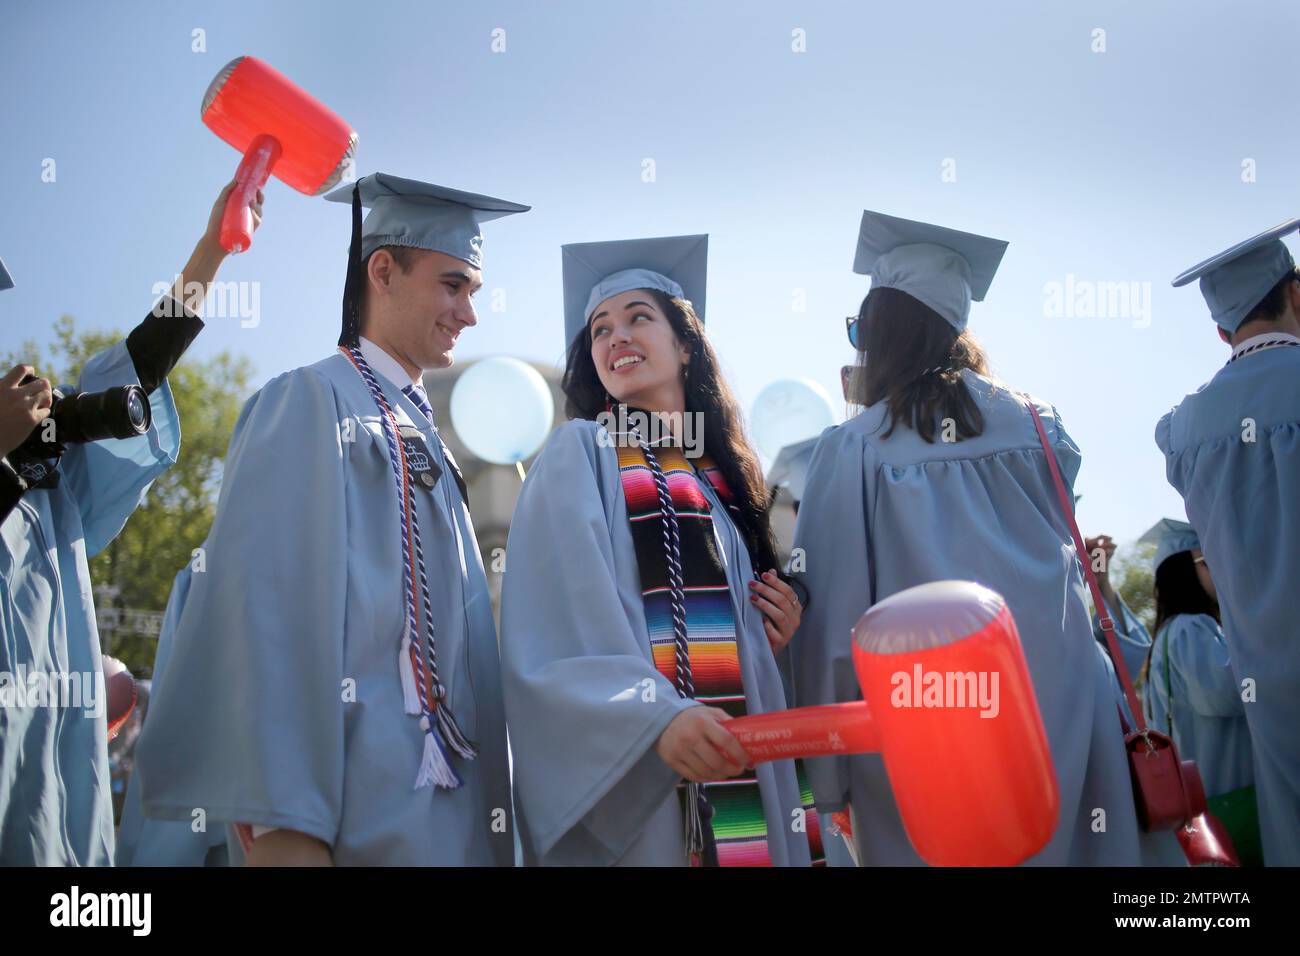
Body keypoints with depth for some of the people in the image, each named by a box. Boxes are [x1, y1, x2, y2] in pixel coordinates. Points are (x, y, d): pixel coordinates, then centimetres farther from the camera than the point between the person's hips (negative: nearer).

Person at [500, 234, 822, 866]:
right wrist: (655, 715, -30)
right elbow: (566, 620, -15)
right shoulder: (579, 453, 0)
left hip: (741, 771, 6)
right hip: (626, 780, -5)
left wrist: (779, 634, 3)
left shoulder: (723, 468, 16)